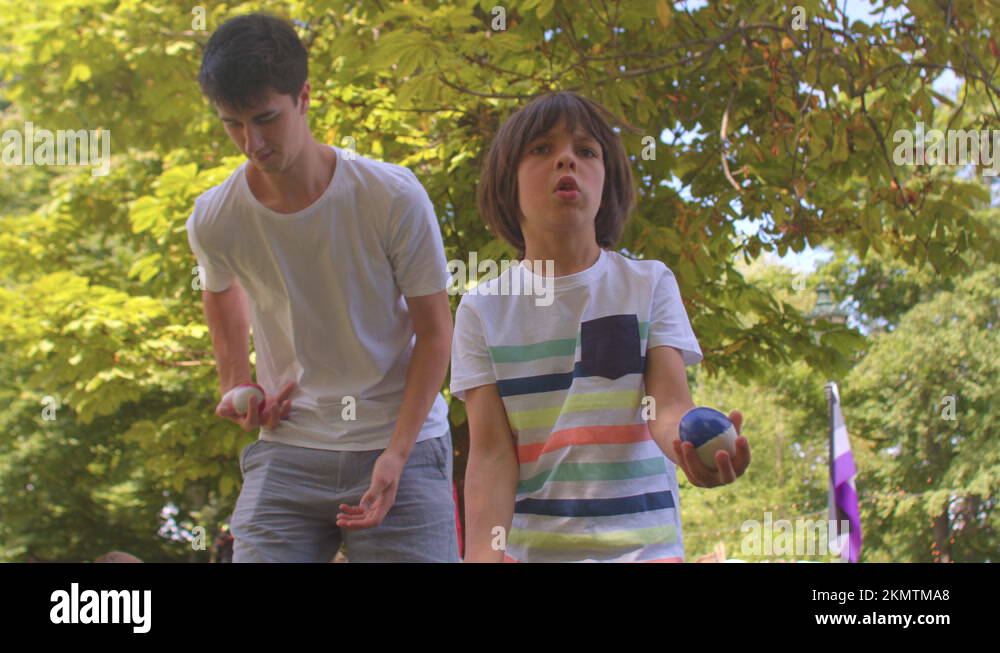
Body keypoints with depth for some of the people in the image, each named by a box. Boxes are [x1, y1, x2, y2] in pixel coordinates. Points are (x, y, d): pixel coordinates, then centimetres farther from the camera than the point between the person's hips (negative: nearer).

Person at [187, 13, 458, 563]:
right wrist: (236, 383, 11)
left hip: (402, 445, -2)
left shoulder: (393, 197, -14)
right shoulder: (213, 221, -5)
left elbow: (434, 331, -5)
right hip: (285, 452, 2)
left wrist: (395, 455, -12)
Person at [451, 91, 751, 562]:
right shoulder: (483, 310, 3)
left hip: (642, 542, 0)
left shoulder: (650, 285, 3)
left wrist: (698, 444, -32)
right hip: (530, 546, 1)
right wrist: (483, 552, -22)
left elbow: (668, 407, -9)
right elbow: (491, 452, -5)